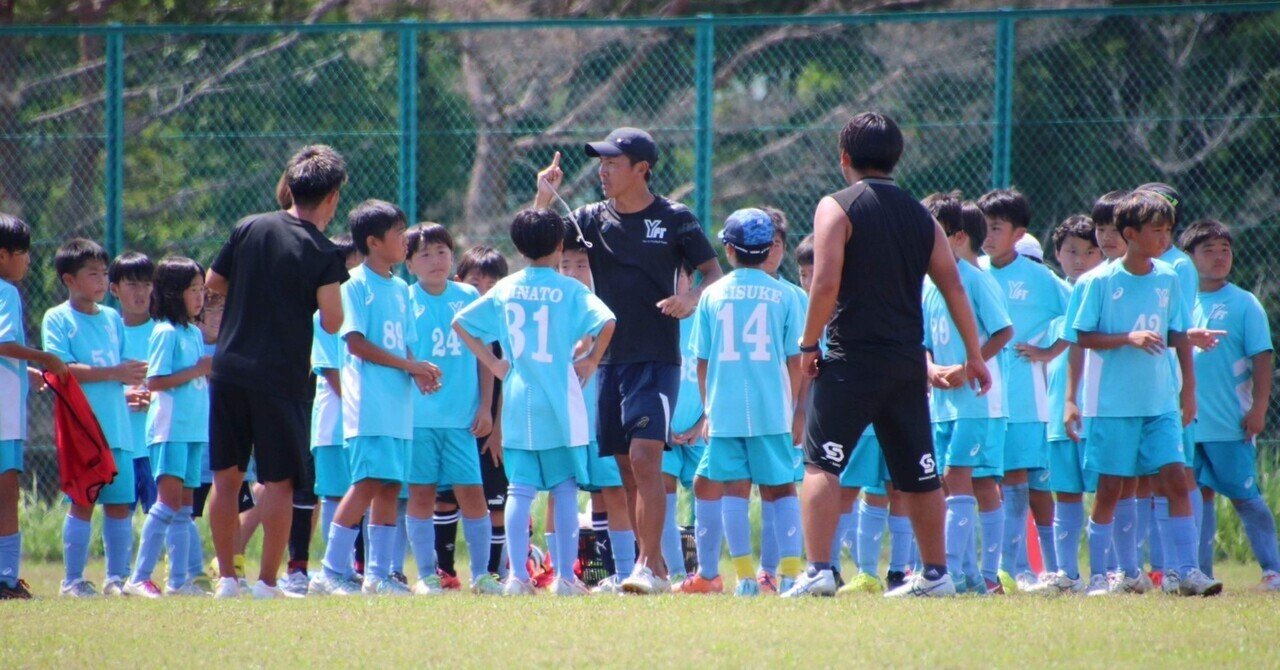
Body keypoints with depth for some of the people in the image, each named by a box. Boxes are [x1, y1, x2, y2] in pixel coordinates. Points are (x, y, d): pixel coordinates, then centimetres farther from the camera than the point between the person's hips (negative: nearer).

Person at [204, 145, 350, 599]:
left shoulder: (248, 229, 4)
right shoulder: (322, 253, -8)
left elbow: (212, 282, 14)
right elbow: (332, 322, -12)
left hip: (229, 370, 4)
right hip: (282, 378, -4)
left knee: (226, 477, 10)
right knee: (278, 481, 3)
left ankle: (226, 578, 10)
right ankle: (267, 582, 1)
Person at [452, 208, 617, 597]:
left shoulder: (505, 289, 7)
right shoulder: (568, 289, -5)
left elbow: (460, 323, 11)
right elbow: (606, 321, -19)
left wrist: (493, 364, 11)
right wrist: (592, 361, -6)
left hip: (516, 404, 3)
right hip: (559, 406, -3)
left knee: (520, 490, 2)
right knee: (565, 490, 5)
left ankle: (517, 575, -7)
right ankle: (566, 576, 5)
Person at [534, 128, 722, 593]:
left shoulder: (674, 219, -1)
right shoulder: (592, 219, 9)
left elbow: (714, 272, 3)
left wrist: (692, 297, -18)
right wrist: (543, 199, -11)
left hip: (657, 359, -5)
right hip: (609, 359, 5)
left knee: (644, 457, -17)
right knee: (626, 468, 7)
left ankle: (649, 565, -18)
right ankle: (656, 569, 14)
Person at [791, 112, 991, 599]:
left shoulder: (837, 208, -4)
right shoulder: (920, 216, 12)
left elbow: (826, 283, -15)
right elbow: (953, 288, 10)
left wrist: (809, 345, -5)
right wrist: (974, 356, 16)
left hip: (852, 358, -5)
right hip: (908, 362, 5)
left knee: (821, 463, -7)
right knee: (918, 473, 14)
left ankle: (818, 570, -21)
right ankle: (935, 574, 21)